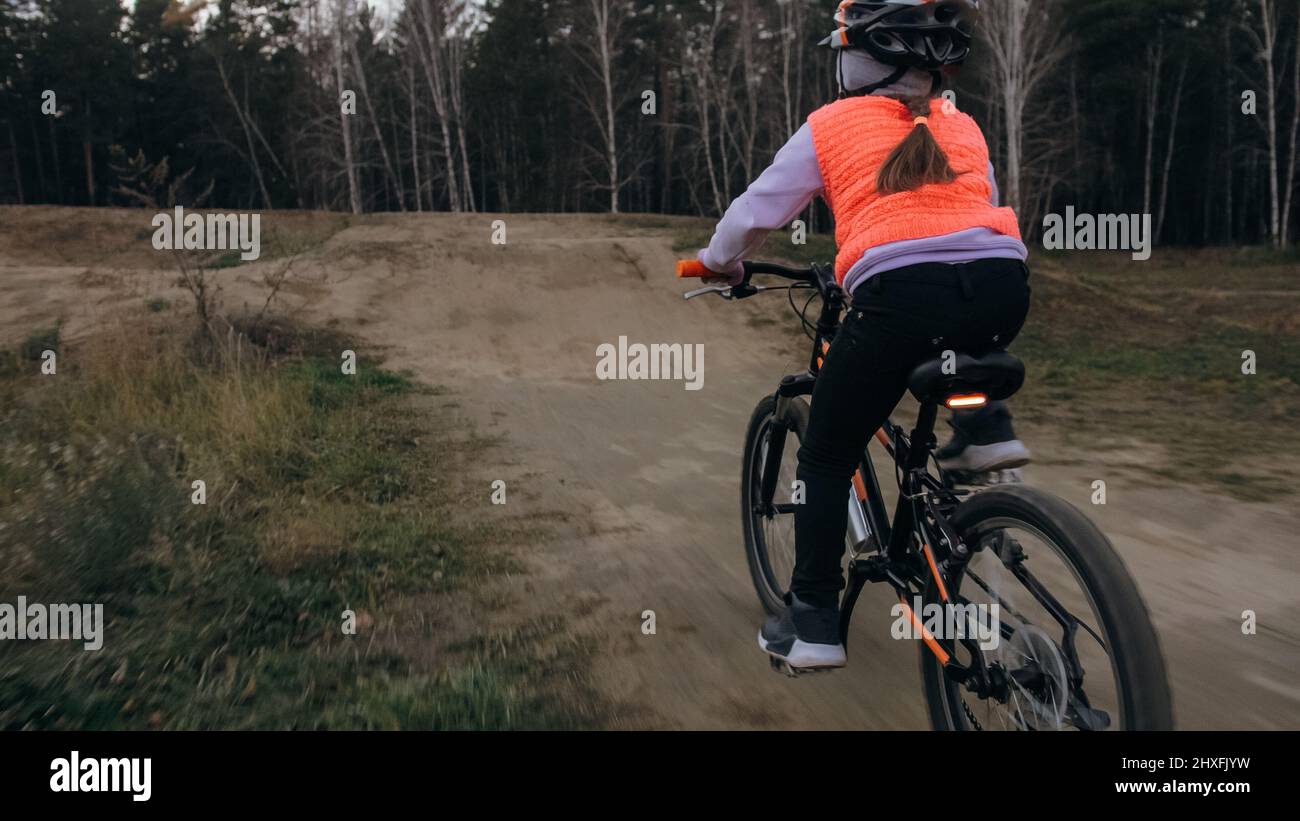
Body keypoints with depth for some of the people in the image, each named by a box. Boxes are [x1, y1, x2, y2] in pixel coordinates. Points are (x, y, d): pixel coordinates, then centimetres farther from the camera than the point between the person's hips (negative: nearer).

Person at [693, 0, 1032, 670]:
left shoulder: (831, 125, 14)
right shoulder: (964, 129, 25)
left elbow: (756, 211, 20)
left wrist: (717, 262, 39)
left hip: (902, 292, -4)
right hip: (1002, 287, 4)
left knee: (826, 459, 14)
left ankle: (811, 624, 16)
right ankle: (985, 427, 20)